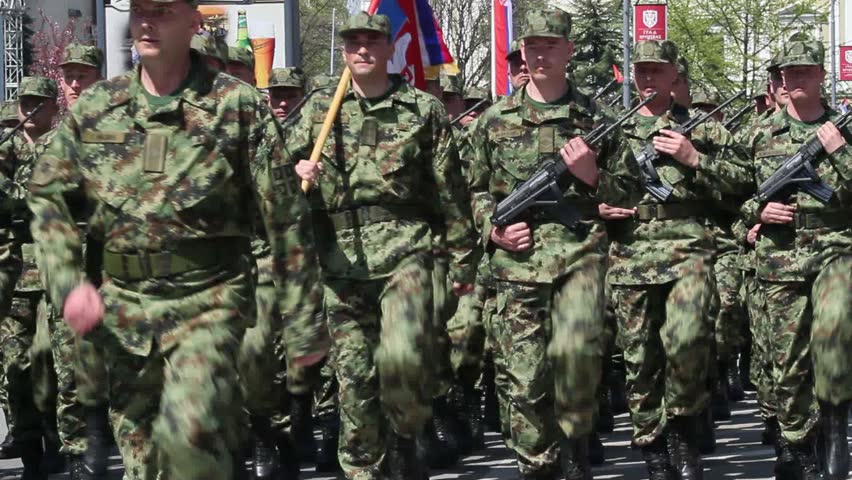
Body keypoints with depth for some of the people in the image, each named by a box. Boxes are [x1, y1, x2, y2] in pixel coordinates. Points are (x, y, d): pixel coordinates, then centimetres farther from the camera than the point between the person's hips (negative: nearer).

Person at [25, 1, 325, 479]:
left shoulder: (238, 104, -5)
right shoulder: (96, 107, 5)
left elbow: (286, 216, -4)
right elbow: (46, 194, 14)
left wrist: (303, 324, -3)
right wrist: (68, 282, -1)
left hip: (208, 299, -4)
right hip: (124, 303, 5)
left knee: (188, 433, -26)